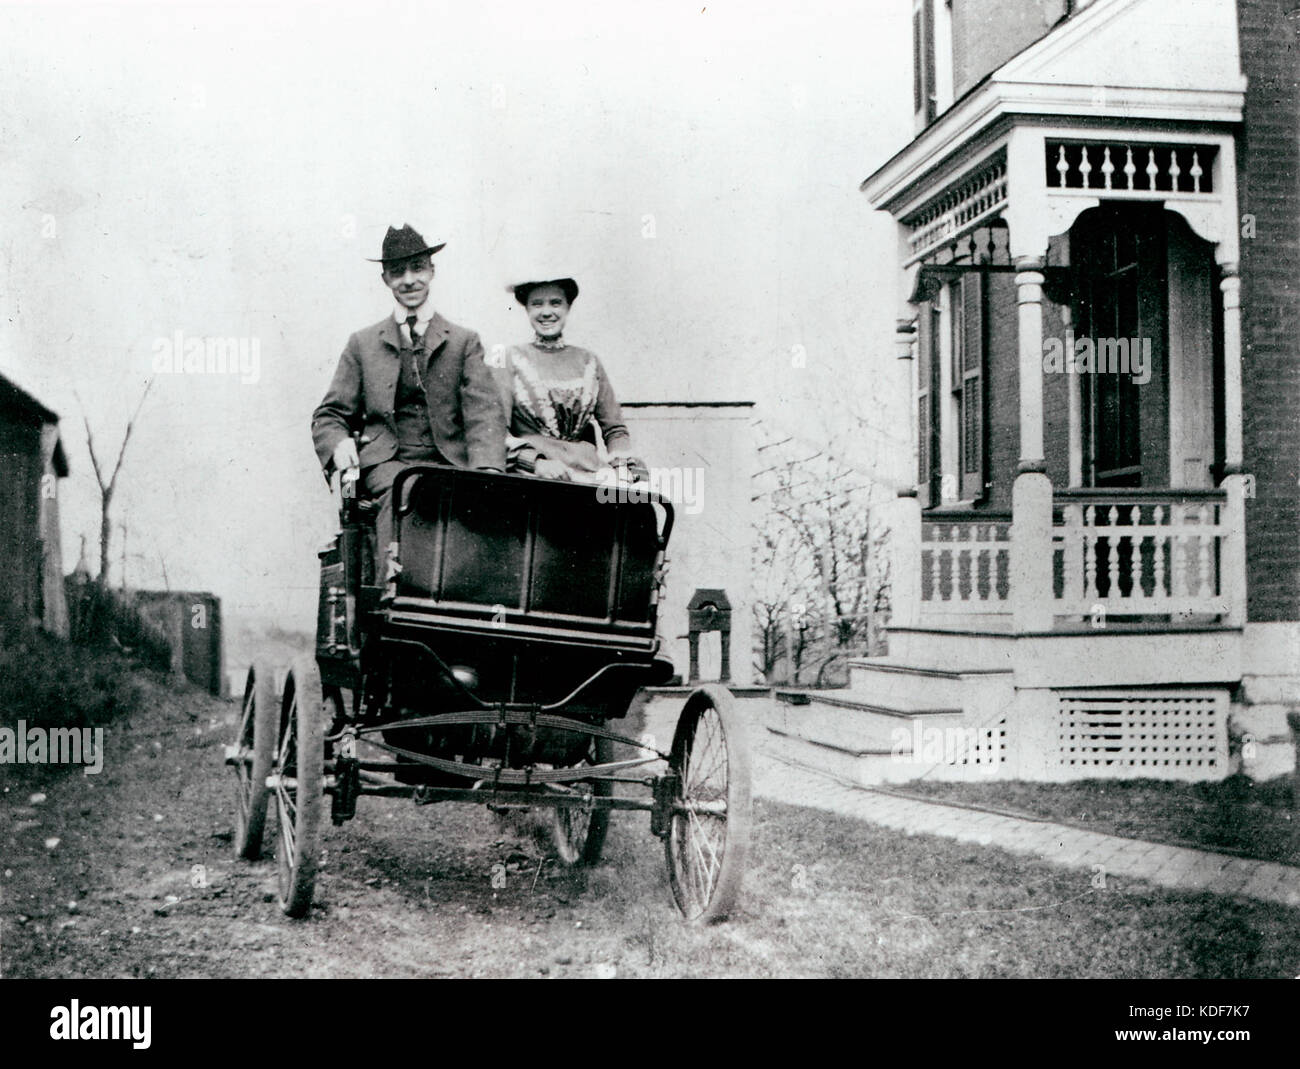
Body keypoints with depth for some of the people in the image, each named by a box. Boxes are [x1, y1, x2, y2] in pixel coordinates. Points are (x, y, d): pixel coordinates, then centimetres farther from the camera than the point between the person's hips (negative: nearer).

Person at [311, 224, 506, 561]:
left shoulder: (464, 342, 17)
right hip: (387, 462, 0)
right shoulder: (363, 344, 20)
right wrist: (339, 445, -7)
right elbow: (329, 416, 19)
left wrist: (488, 470, -18)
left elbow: (485, 413, 3)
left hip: (448, 463, 0)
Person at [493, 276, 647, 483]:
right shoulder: (511, 361, 8)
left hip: (588, 468, 3)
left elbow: (615, 429, 17)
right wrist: (537, 462, -17)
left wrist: (621, 466, -3)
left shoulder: (588, 363, 17)